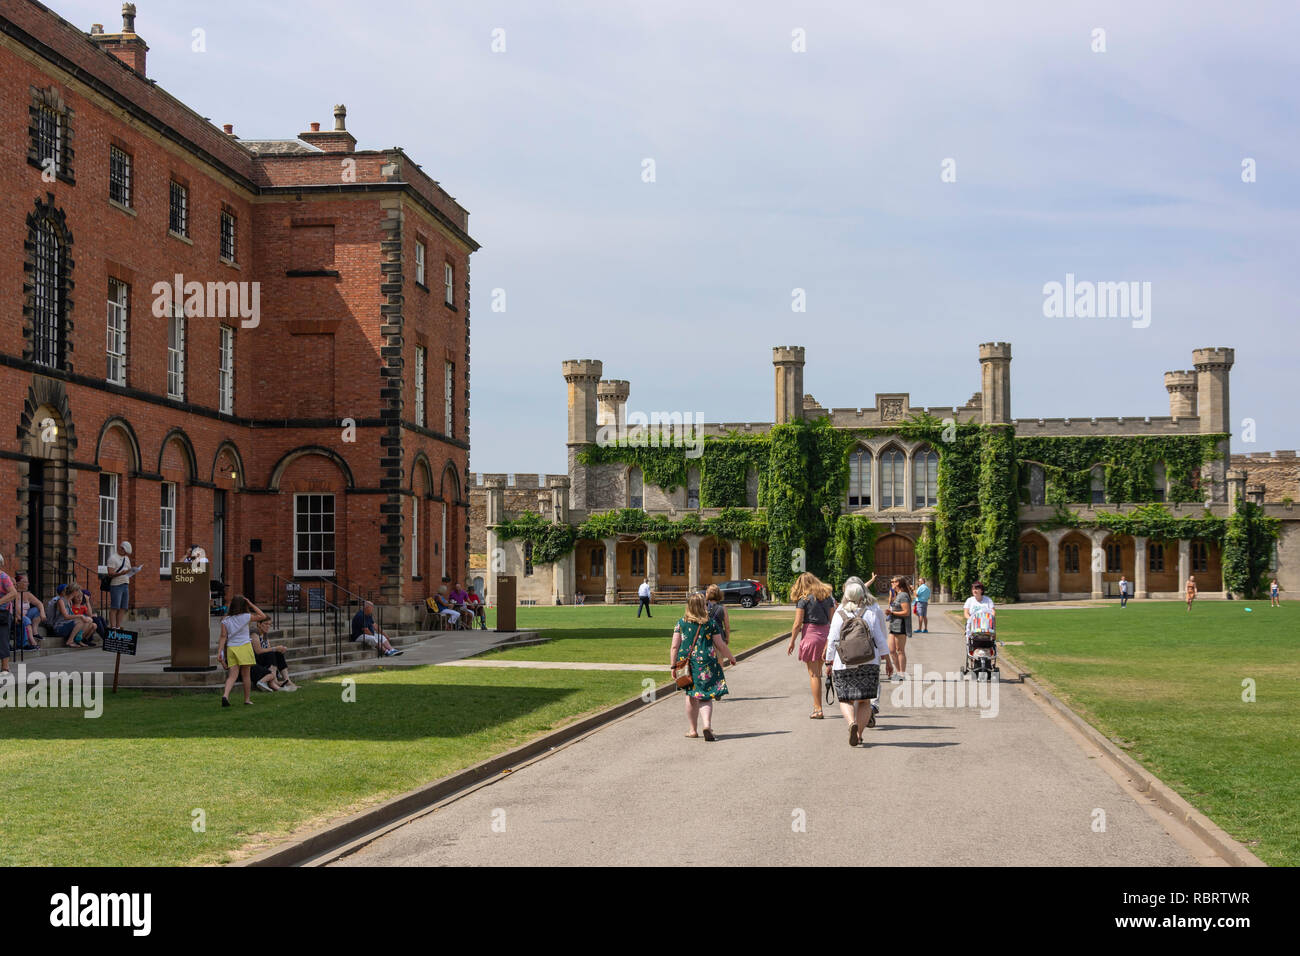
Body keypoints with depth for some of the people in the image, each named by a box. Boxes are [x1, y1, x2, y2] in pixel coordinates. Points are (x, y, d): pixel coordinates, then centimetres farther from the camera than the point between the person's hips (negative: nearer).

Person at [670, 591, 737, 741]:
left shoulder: (681, 623, 0)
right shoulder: (711, 623, -3)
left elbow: (674, 647, -2)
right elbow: (721, 646, 1)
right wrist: (731, 658, 18)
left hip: (686, 662, 2)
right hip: (707, 663, -2)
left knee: (690, 696, 16)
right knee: (705, 697, 4)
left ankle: (693, 730, 21)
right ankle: (707, 725, -19)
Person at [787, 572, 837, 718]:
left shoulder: (804, 599, -6)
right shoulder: (828, 596, 9)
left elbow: (797, 624, -8)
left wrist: (792, 642, 2)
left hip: (810, 634, -5)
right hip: (826, 634, 5)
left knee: (813, 674, 0)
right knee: (818, 672, 18)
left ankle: (818, 709, -1)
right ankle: (816, 704, 22)